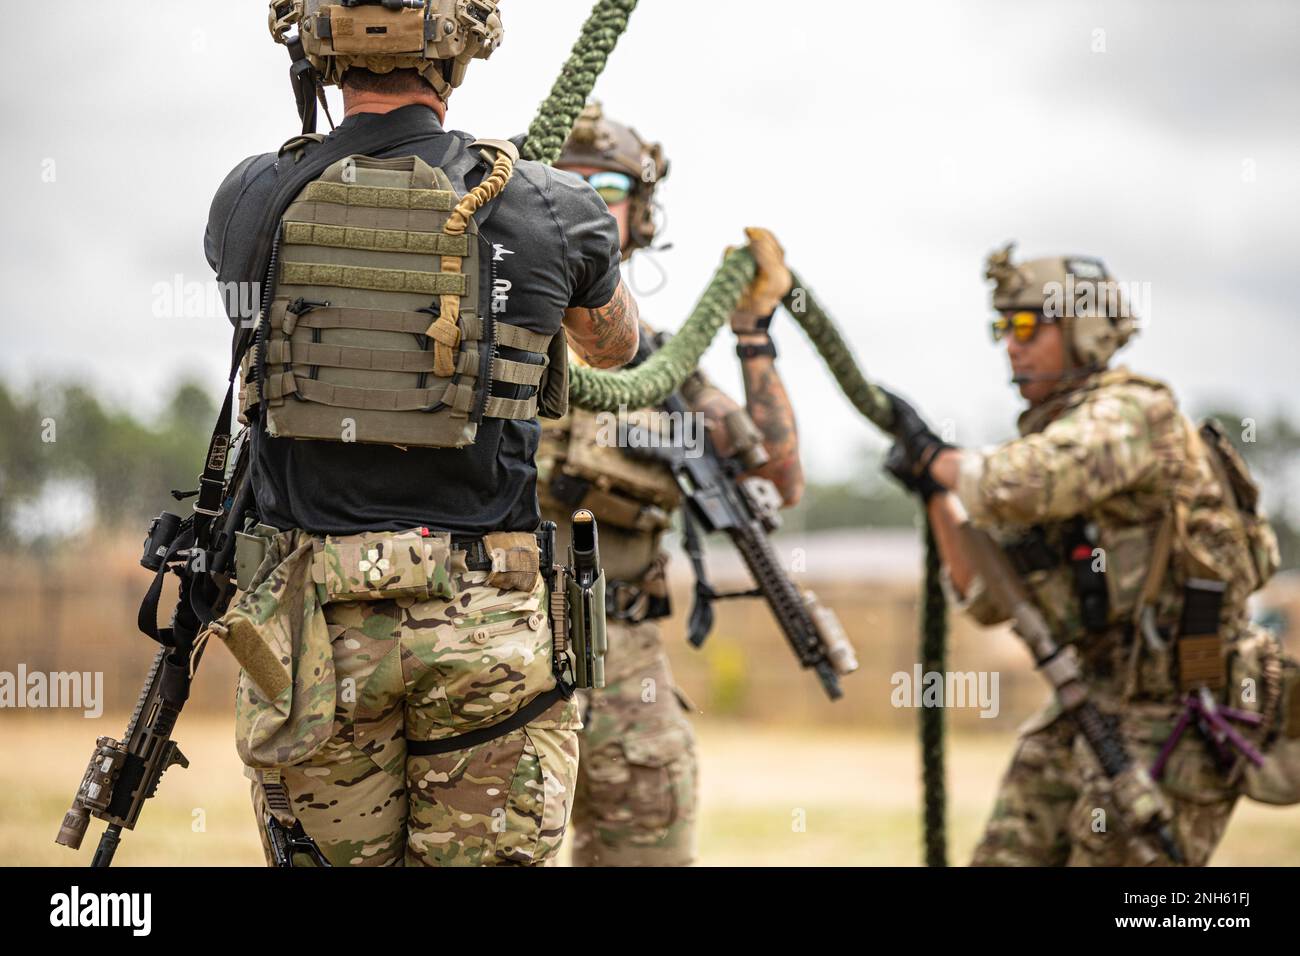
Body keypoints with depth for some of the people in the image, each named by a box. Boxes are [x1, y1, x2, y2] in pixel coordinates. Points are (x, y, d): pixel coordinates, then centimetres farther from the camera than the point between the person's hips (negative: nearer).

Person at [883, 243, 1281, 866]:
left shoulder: (1129, 412, -14)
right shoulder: (1050, 436, 13)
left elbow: (1015, 485, -33)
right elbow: (989, 598, 12)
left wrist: (934, 457, -14)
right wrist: (937, 493, 0)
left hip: (1170, 715, -9)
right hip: (1090, 705, 9)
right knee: (1009, 857, 6)